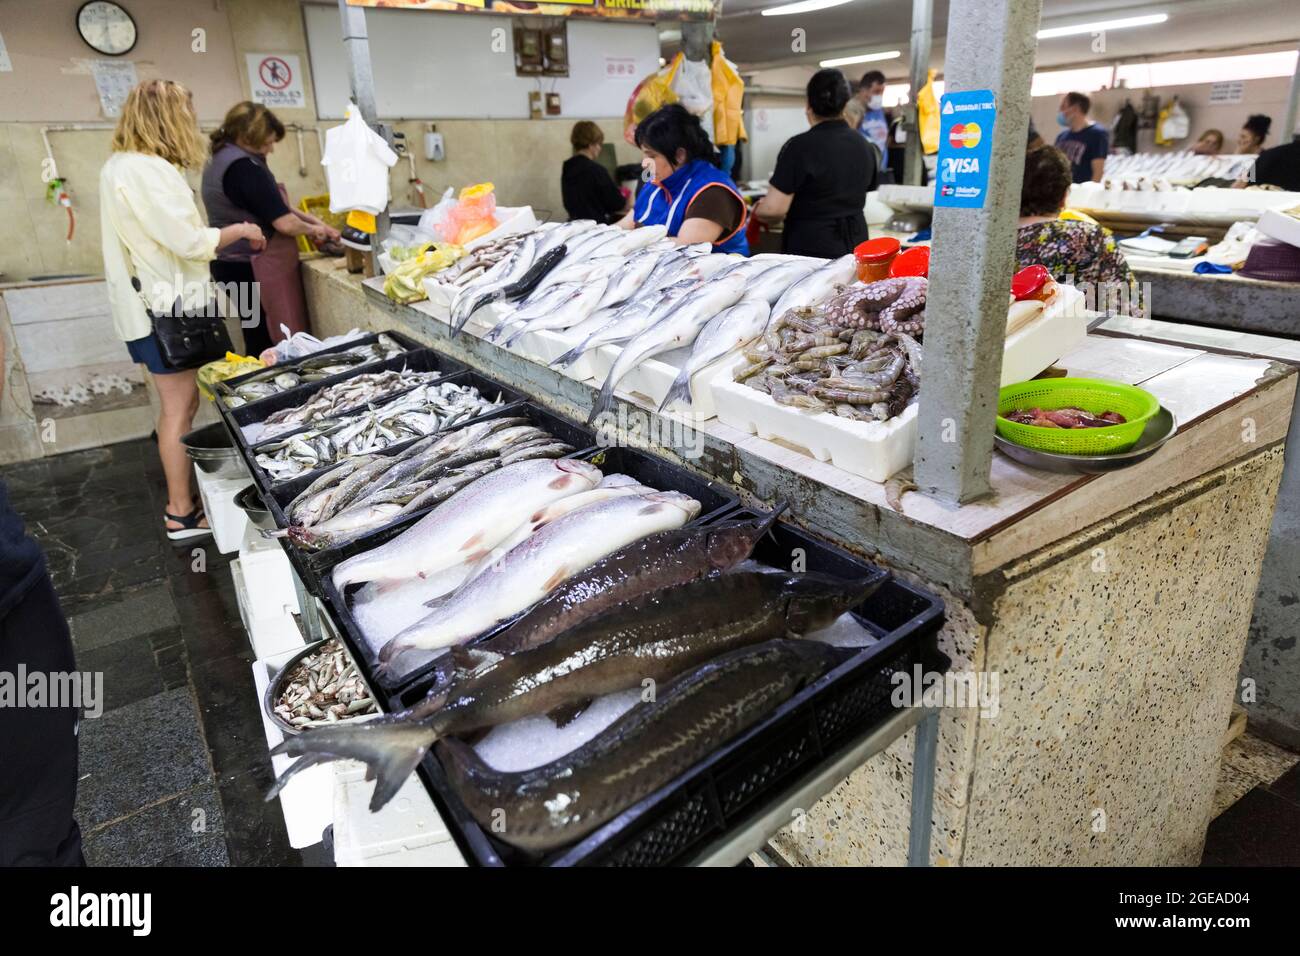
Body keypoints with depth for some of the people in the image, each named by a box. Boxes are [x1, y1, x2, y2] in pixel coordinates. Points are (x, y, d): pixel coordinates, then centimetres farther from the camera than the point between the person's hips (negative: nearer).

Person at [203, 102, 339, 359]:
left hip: (235, 263, 10)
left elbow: (272, 207, 20)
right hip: (254, 269, -10)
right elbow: (283, 222, -21)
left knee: (256, 341, 13)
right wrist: (313, 229, -1)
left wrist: (312, 220, 11)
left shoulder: (221, 160, 14)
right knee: (268, 344, -5)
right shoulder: (243, 167, -19)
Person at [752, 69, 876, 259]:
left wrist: (757, 209, 3)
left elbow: (774, 208, -18)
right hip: (855, 245, 6)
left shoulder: (801, 146, -14)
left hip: (811, 249, -6)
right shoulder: (864, 146, 8)